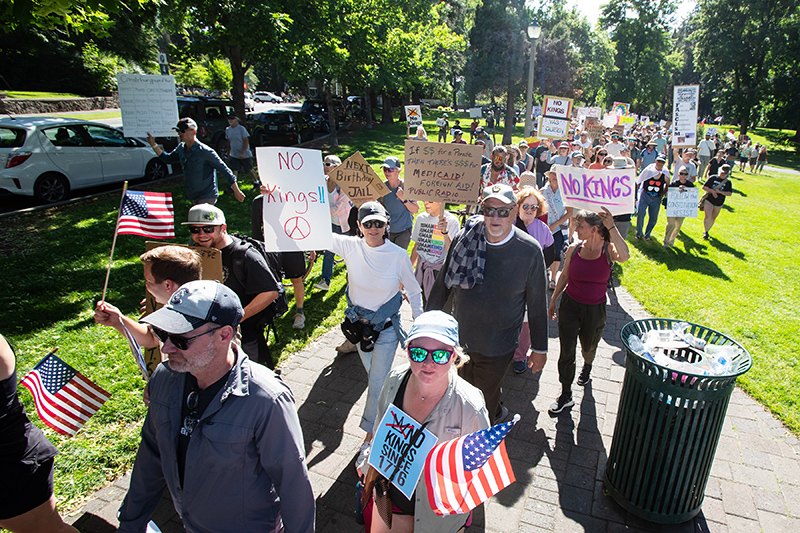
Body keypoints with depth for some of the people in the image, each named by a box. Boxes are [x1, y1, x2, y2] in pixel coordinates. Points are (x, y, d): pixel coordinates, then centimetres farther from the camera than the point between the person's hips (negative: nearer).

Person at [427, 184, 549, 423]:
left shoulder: (530, 250, -14)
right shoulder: (464, 238, -9)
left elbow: (537, 304, -4)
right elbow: (443, 283, 3)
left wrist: (540, 348, 2)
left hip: (497, 348, -3)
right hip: (460, 338, 3)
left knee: (484, 402, 15)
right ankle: (497, 412, 52)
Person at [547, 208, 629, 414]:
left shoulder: (608, 250, -14)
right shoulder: (574, 249, -7)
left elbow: (624, 256, -39)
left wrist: (612, 227, -39)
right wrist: (553, 301, 10)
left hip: (595, 310, -1)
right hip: (570, 305, 1)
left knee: (588, 347, 21)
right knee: (566, 351, 1)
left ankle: (587, 367, 57)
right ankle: (566, 395, 15)